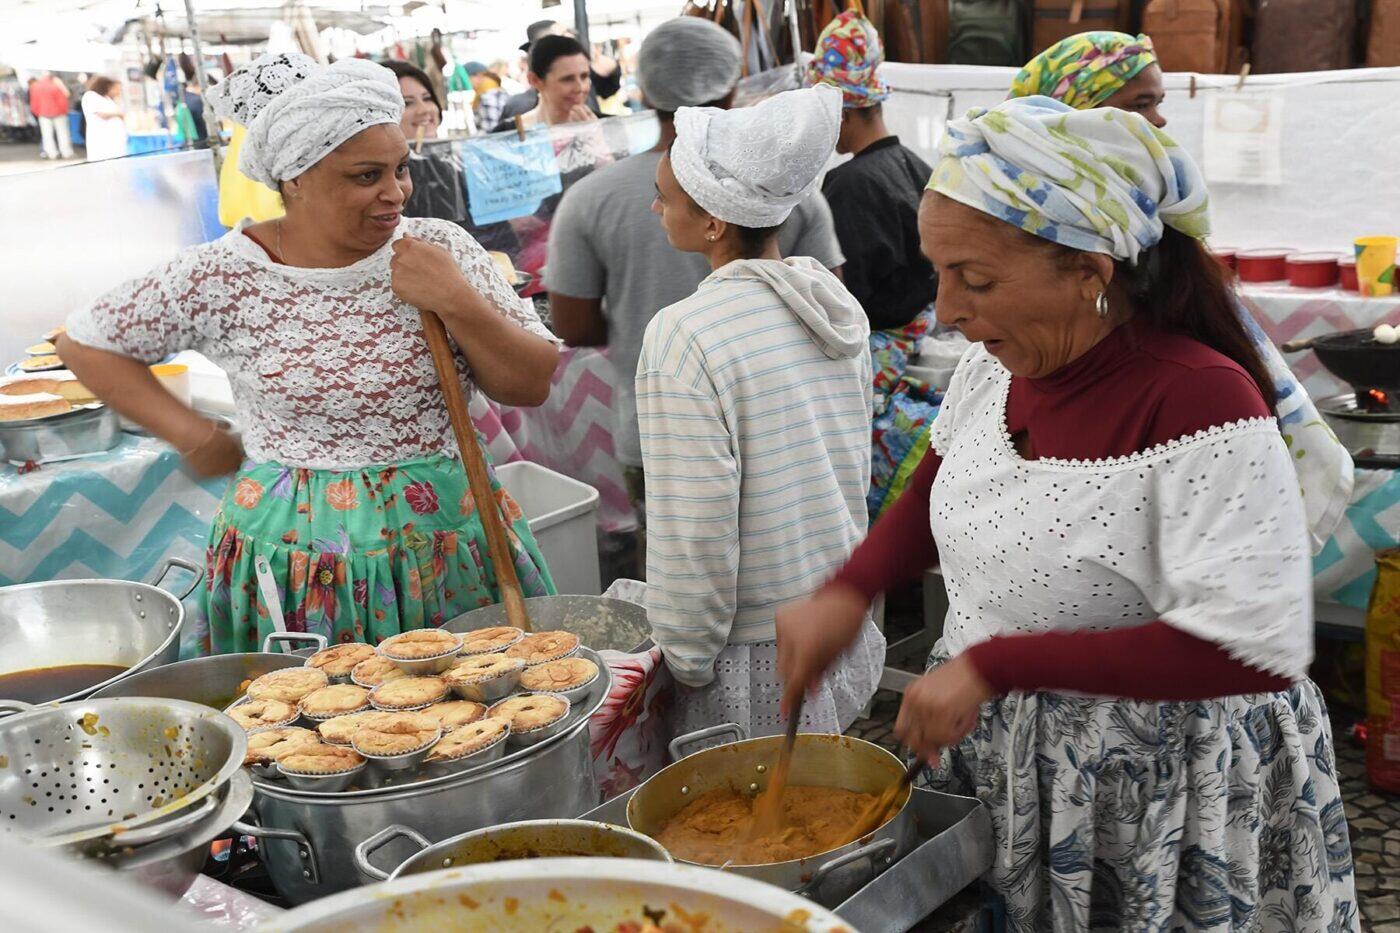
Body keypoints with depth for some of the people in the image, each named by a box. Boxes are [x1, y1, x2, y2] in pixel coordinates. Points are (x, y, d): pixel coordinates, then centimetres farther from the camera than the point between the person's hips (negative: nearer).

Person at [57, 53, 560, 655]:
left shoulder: (441, 251, -2)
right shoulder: (225, 278, -6)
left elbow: (533, 386, -1)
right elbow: (85, 342, 7)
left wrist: (458, 304, -16)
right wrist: (193, 436, -1)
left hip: (448, 544, 2)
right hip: (299, 558, -1)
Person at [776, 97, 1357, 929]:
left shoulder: (1198, 401, -28)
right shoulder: (1001, 358, -5)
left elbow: (1255, 648, -31)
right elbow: (942, 488, 12)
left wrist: (996, 662, -30)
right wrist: (848, 593, -4)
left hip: (1153, 794, -6)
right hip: (997, 761, 7)